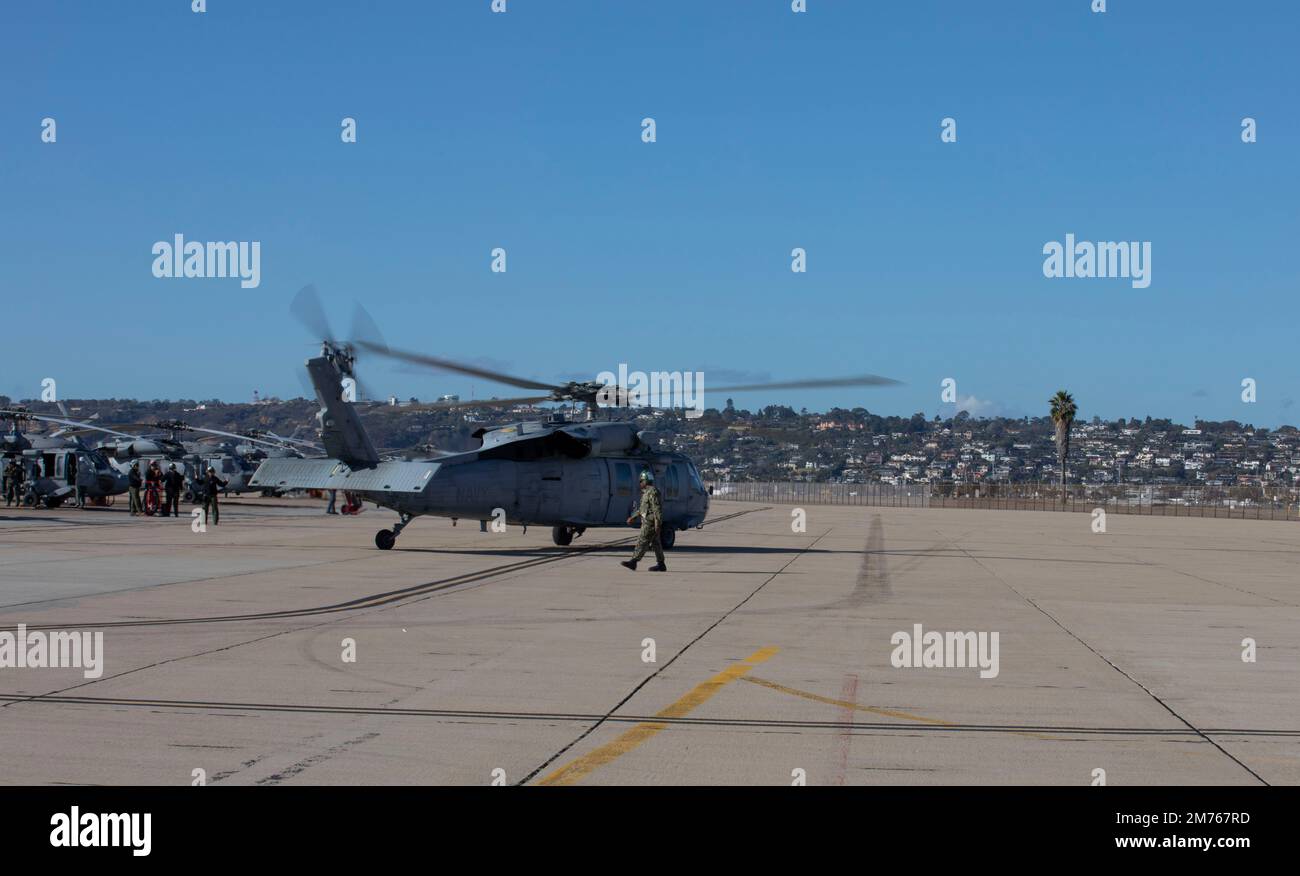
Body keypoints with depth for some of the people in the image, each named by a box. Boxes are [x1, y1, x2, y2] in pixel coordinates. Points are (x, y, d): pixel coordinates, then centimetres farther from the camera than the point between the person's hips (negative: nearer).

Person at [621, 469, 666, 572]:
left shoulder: (652, 492, -15)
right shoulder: (646, 492, 18)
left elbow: (657, 508, -21)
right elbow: (642, 508, 26)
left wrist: (657, 524, -24)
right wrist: (633, 517, 24)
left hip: (651, 522, -10)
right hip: (647, 521, 10)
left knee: (642, 542, -9)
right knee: (655, 543, 9)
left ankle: (633, 562, -9)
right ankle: (661, 565, 11)